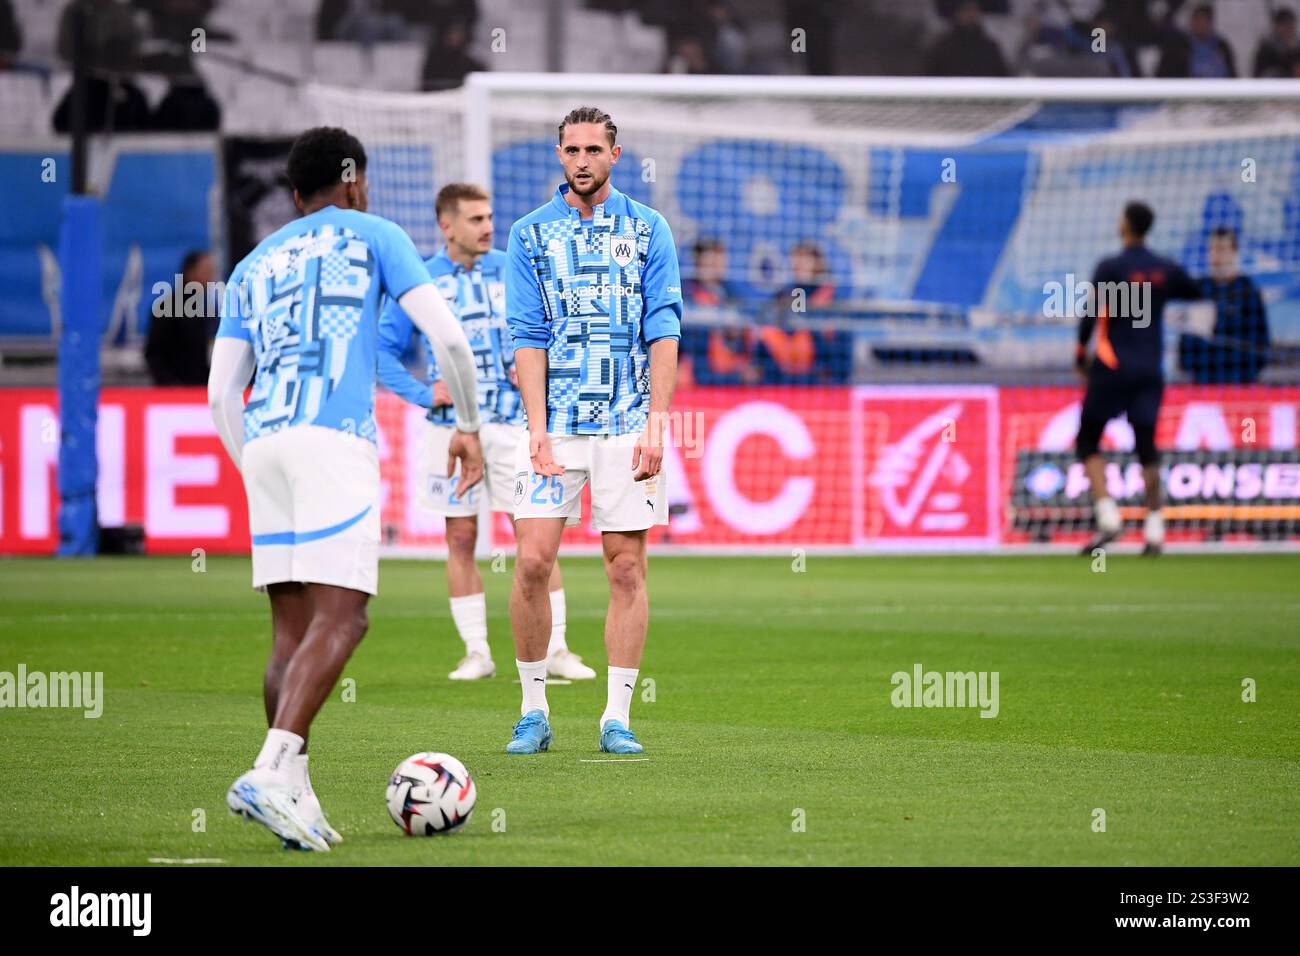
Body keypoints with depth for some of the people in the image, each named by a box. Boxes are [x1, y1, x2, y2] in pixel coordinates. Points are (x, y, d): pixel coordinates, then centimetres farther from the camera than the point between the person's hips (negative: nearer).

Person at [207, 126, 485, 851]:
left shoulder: (254, 267, 25)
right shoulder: (372, 237, 13)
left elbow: (222, 393, 19)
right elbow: (448, 336, 3)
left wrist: (258, 475, 28)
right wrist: (469, 427, 15)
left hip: (264, 442, 6)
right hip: (336, 438, -6)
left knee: (293, 627, 8)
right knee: (341, 616, -11)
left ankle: (296, 795, 1)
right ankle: (271, 773, -28)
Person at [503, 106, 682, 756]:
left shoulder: (647, 230, 6)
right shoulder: (530, 234, 6)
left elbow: (663, 332, 2)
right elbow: (527, 337, 2)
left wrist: (656, 423, -7)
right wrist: (538, 428, -8)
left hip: (628, 426, 0)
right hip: (554, 426, 0)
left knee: (626, 567, -1)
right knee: (533, 561, -8)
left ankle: (617, 718, 4)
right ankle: (533, 711, 2)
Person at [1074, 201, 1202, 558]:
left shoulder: (1110, 268, -9)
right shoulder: (1166, 270, 5)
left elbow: (1090, 315, -11)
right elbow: (1196, 293, 22)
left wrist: (1080, 353, 2)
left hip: (1112, 368, -4)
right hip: (1150, 372, 4)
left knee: (1088, 442, 5)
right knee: (1147, 447, 8)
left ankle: (1107, 515, -12)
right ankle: (1154, 529, 1)